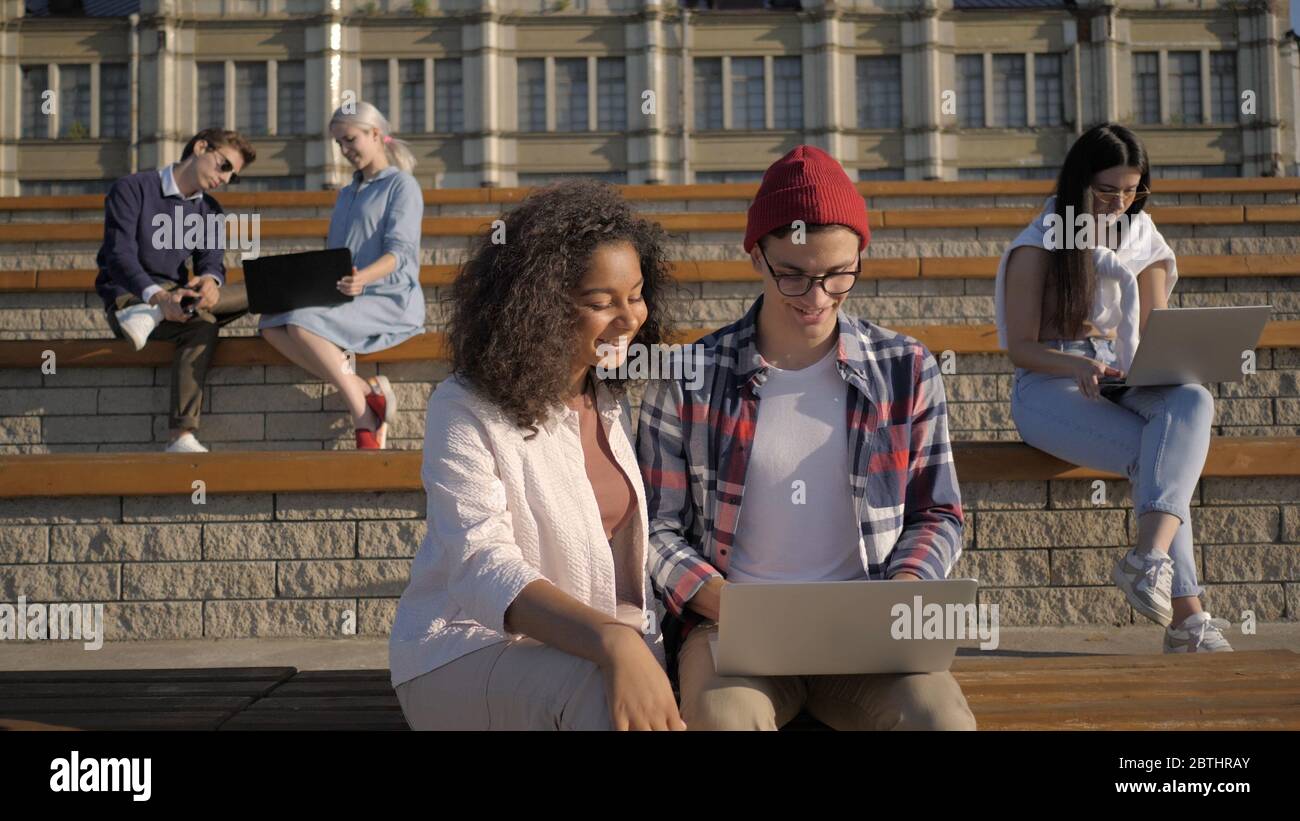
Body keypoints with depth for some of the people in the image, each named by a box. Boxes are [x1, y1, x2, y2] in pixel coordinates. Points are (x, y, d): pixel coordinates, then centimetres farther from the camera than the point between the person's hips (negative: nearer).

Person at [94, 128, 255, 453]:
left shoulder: (209, 210, 17)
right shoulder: (132, 189, -5)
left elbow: (211, 262, 2)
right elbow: (119, 256, -18)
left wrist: (210, 280, -27)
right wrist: (159, 296, -37)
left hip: (174, 297, 7)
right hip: (129, 298, -7)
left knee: (253, 292, -20)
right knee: (202, 324, -32)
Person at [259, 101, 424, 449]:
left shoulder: (402, 185, 2)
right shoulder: (346, 194, 26)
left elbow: (399, 251, -12)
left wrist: (363, 277, -33)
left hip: (390, 300, -8)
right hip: (344, 301, 8)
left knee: (303, 321, -31)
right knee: (272, 323, -20)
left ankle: (362, 408, -20)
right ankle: (367, 393, -25)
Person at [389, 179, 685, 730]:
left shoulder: (612, 403, 9)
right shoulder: (465, 411, -11)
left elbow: (631, 549, 10)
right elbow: (482, 566, -24)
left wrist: (643, 641, -9)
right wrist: (612, 642, -39)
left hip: (595, 646, 6)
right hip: (468, 653, -6)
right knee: (601, 691, -33)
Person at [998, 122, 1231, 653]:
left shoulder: (1142, 243, 17)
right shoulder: (1036, 250, 2)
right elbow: (1019, 346, -3)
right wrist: (1076, 365, -23)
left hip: (1128, 385, 4)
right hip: (1049, 388, -4)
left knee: (1192, 402, -34)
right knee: (1157, 453, -33)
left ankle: (1150, 555, -51)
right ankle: (1187, 618, -34)